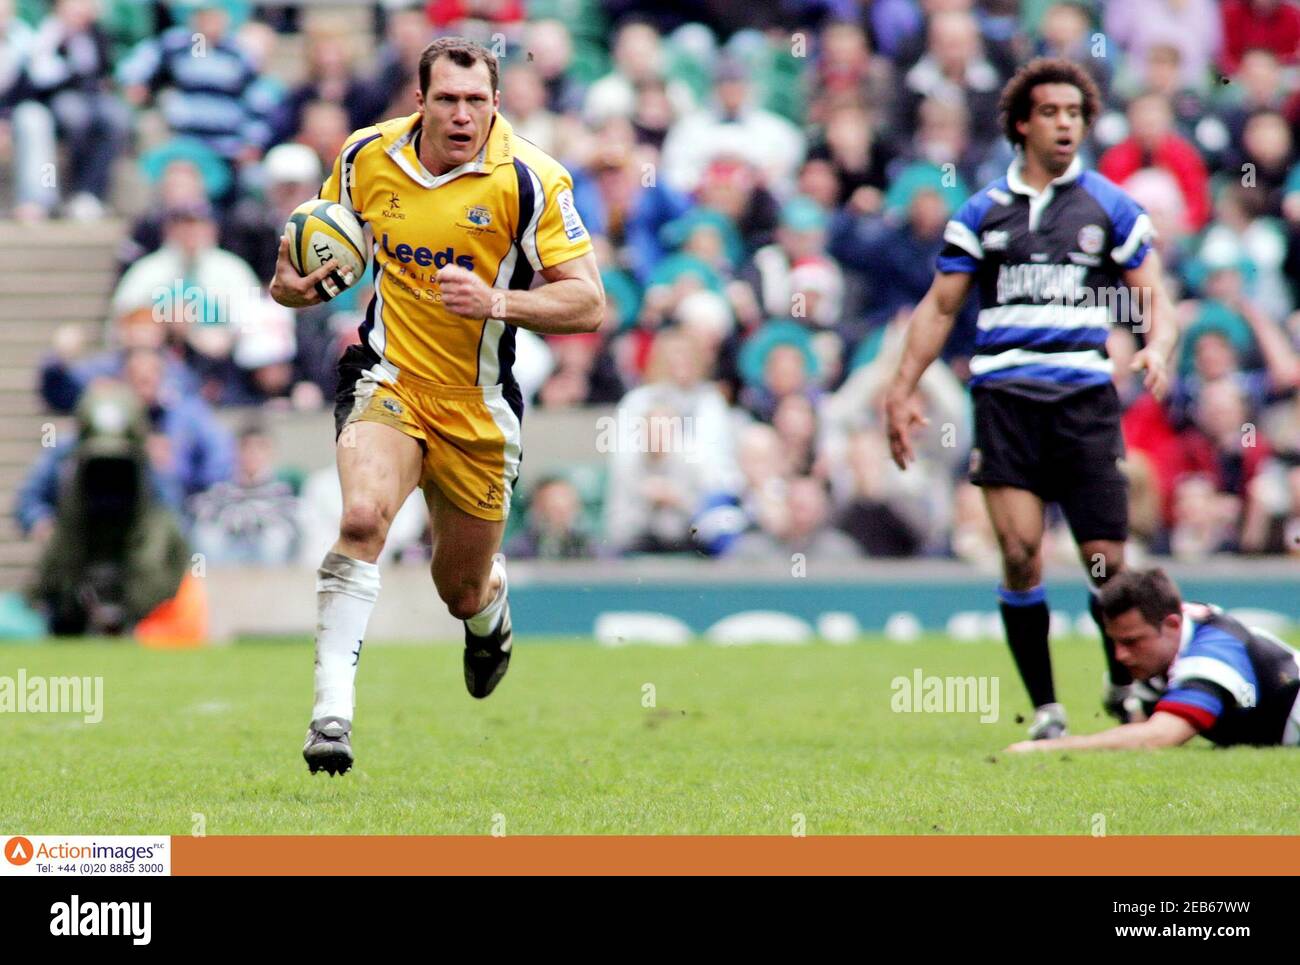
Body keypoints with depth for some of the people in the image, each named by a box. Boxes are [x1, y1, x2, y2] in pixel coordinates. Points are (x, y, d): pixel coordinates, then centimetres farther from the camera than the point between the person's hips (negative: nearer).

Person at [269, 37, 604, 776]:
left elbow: (588, 303, -14)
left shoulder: (529, 179, -13)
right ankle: (332, 707, -29)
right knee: (363, 515, -30)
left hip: (479, 409, 0)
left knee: (463, 592, 12)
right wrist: (294, 285, -10)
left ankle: (491, 605, 53)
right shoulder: (367, 159, -4)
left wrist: (497, 303, -29)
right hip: (386, 382, 0)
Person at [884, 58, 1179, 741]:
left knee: (1106, 561, -3)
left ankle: (1126, 686, 21)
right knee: (1019, 553, -11)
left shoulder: (1110, 206, 9)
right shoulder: (983, 212, 11)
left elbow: (1153, 298, 8)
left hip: (1085, 398, 0)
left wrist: (1157, 350, -13)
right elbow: (940, 306, 15)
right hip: (1004, 397, 0)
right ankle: (1045, 708, -2)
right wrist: (902, 390, 8)